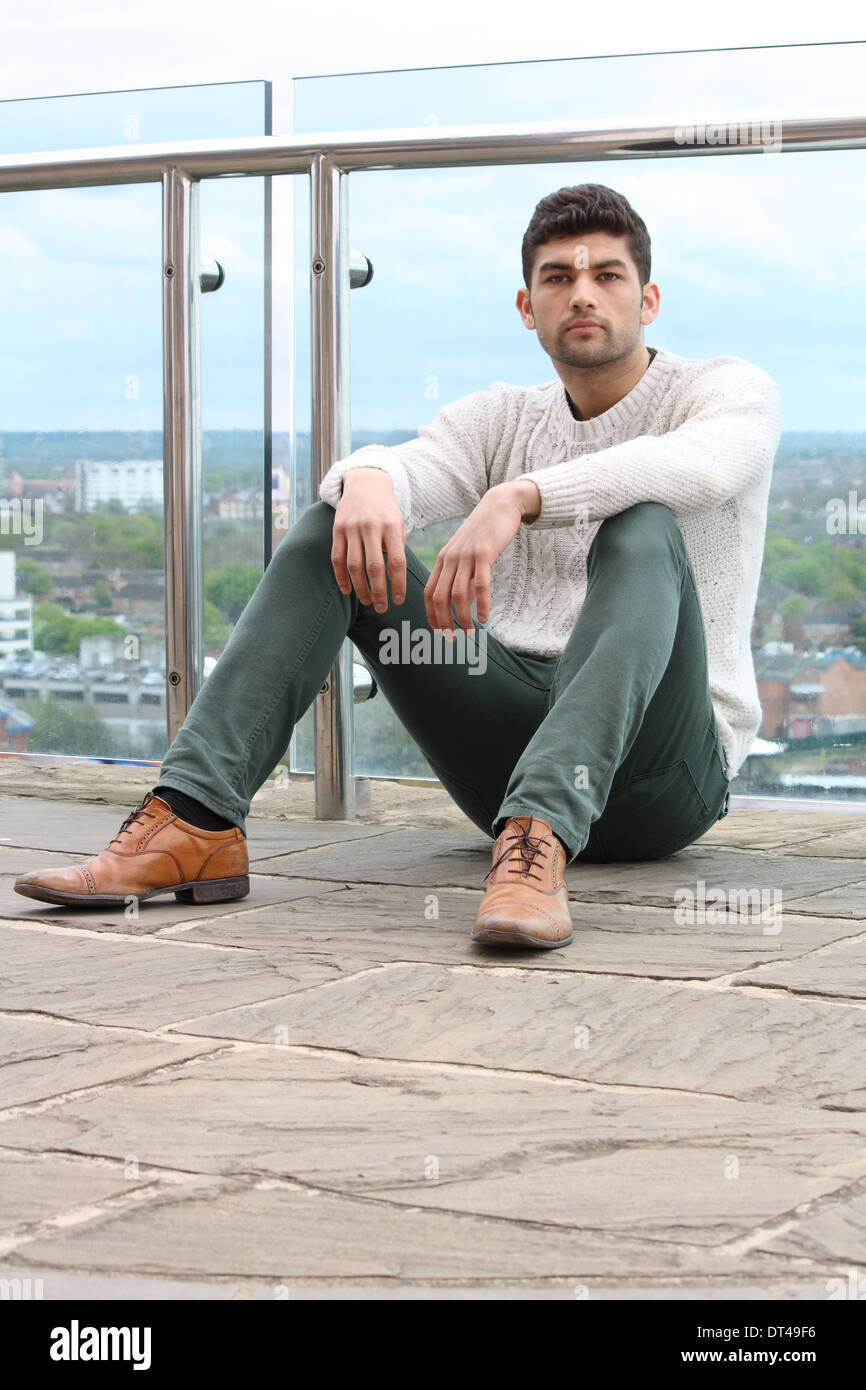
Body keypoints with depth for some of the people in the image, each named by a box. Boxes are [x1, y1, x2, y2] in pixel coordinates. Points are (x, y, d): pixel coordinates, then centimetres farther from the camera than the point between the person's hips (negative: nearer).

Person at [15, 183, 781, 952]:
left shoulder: (731, 389, 2)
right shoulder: (503, 418, 15)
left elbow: (696, 464, -24)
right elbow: (410, 468, -7)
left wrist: (517, 497, -37)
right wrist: (368, 479, -32)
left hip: (662, 772, -4)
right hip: (511, 737, 4)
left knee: (642, 528, -32)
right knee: (331, 531, -7)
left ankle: (538, 840, -52)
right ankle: (194, 823, -23)